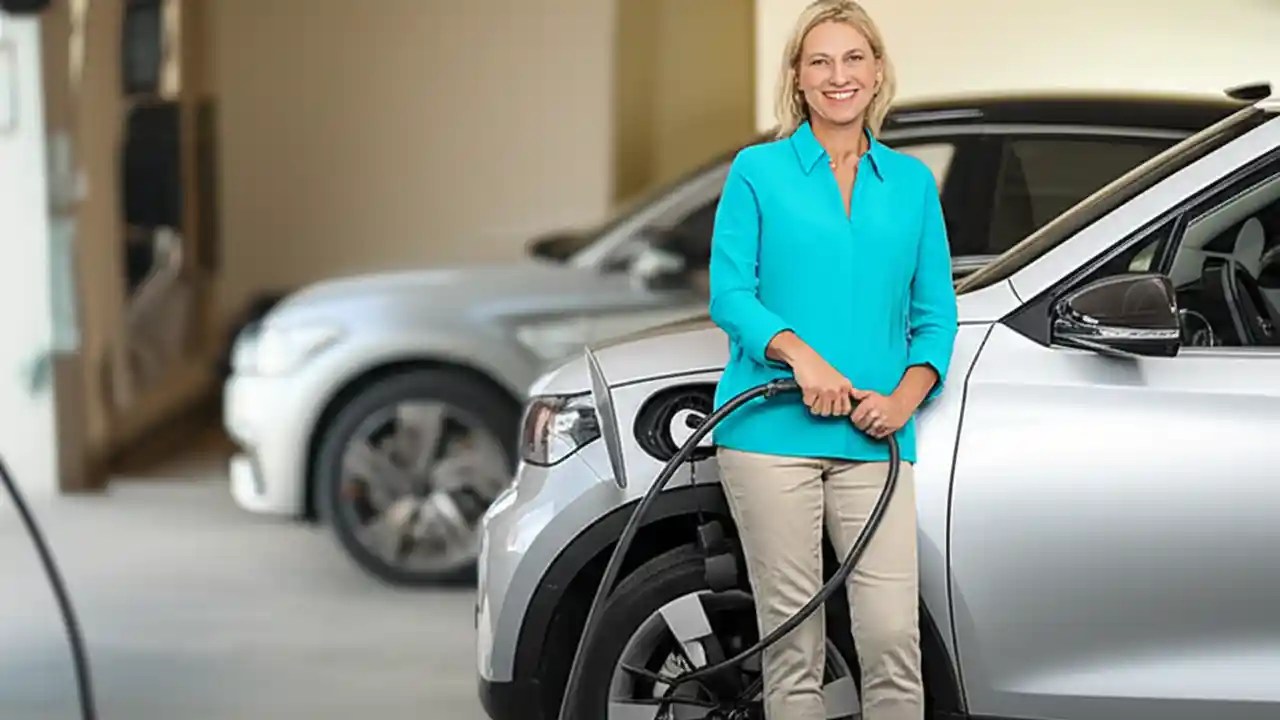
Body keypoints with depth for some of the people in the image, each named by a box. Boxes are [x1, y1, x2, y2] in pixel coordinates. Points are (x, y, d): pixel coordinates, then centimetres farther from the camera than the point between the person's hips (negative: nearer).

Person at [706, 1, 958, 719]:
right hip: (772, 425, -2)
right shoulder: (758, 171, 6)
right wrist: (802, 356, -16)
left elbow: (936, 312, 12)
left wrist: (904, 398, -5)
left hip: (873, 440, 2)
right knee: (792, 633, -1)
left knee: (894, 634, -8)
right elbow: (730, 293, 0)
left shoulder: (912, 182, 13)